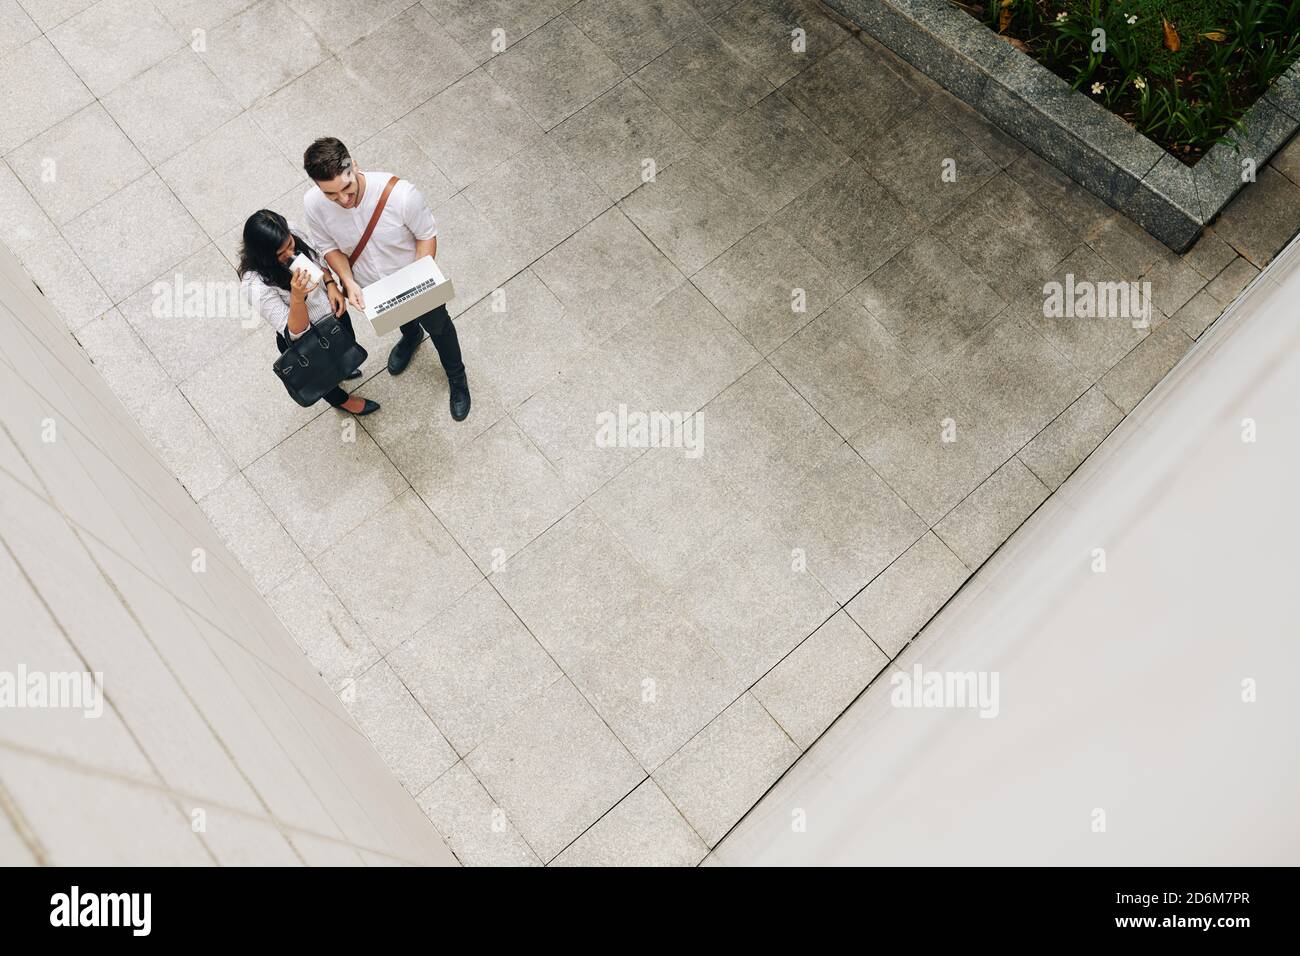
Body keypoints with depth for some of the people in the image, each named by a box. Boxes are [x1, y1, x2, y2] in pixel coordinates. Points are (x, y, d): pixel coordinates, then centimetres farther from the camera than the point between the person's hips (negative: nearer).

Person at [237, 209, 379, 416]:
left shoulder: (293, 237, -23)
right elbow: (295, 332, -33)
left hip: (333, 310, 5)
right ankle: (341, 400, 61)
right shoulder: (256, 285, -40)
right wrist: (297, 297, -49)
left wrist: (331, 285, -18)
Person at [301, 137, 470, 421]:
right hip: (371, 289, 3)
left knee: (438, 327, 25)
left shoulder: (400, 194, -41)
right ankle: (411, 336, 73)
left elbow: (427, 235, -22)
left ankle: (457, 378, 55)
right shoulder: (313, 204, -30)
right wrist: (349, 283, -25)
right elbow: (329, 247, -10)